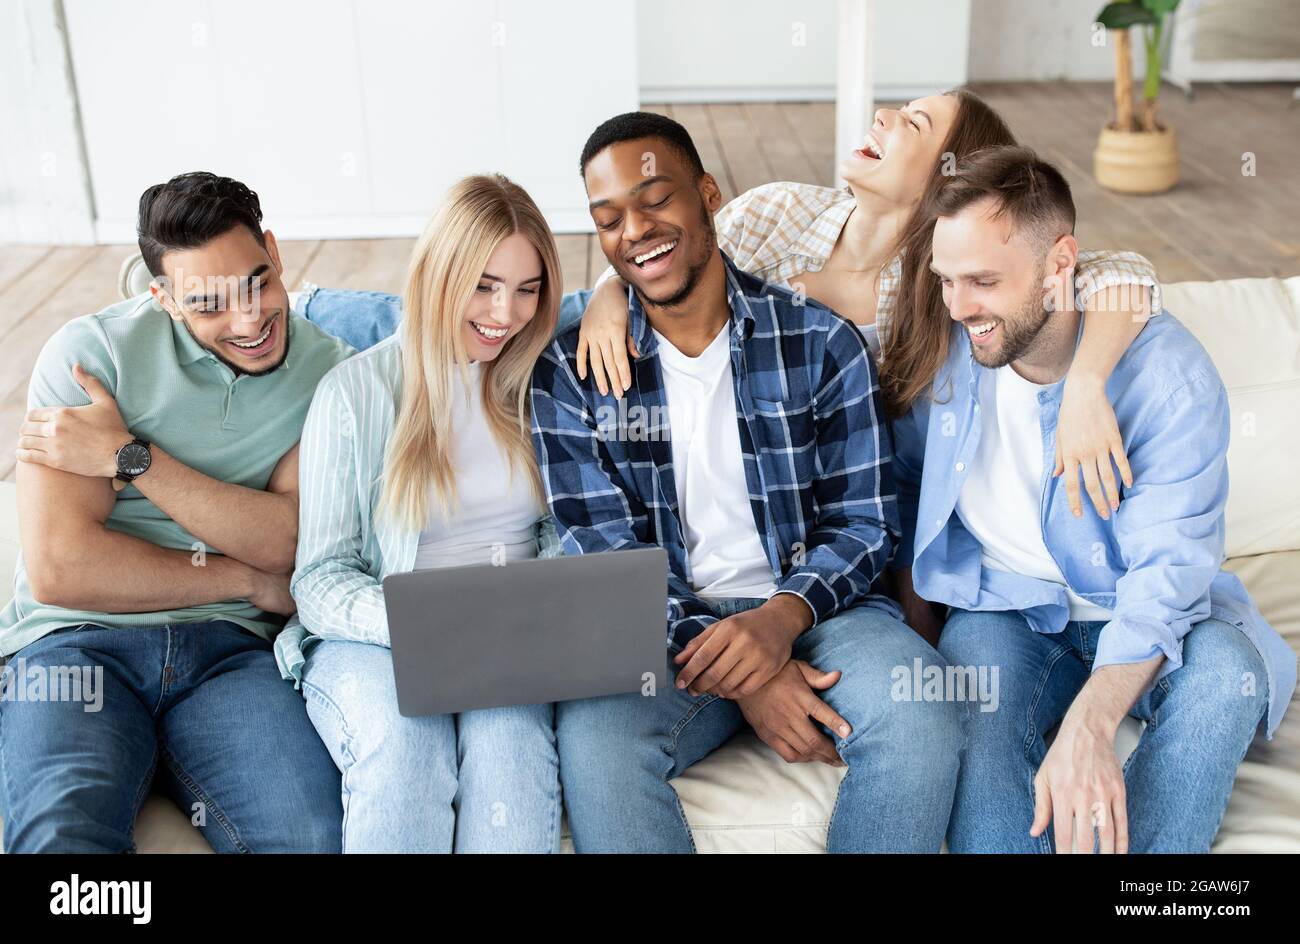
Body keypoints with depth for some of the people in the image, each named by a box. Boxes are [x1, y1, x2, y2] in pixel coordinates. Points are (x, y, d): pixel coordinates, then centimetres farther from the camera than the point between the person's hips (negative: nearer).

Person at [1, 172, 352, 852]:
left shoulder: (331, 373, 6)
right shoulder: (92, 352, -2)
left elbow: (289, 543, -7)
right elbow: (59, 569, -10)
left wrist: (129, 455, -12)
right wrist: (247, 580, -4)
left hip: (227, 648, 3)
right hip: (77, 637, -2)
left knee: (316, 835, -24)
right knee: (60, 837, -33)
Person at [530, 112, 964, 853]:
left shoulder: (821, 342, 2)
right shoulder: (572, 371, 2)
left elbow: (865, 521, 1)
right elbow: (606, 554, -3)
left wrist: (780, 619, -20)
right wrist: (729, 668, -17)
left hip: (813, 608, 1)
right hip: (667, 631, -1)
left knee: (922, 715, -29)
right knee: (596, 739, -33)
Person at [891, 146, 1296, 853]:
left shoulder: (1169, 376, -18)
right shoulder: (943, 349, -8)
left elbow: (1168, 572, -25)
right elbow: (906, 478, 11)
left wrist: (1088, 725, -41)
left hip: (1141, 618, -1)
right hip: (1005, 610, 1)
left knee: (1226, 669, -33)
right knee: (970, 662, -34)